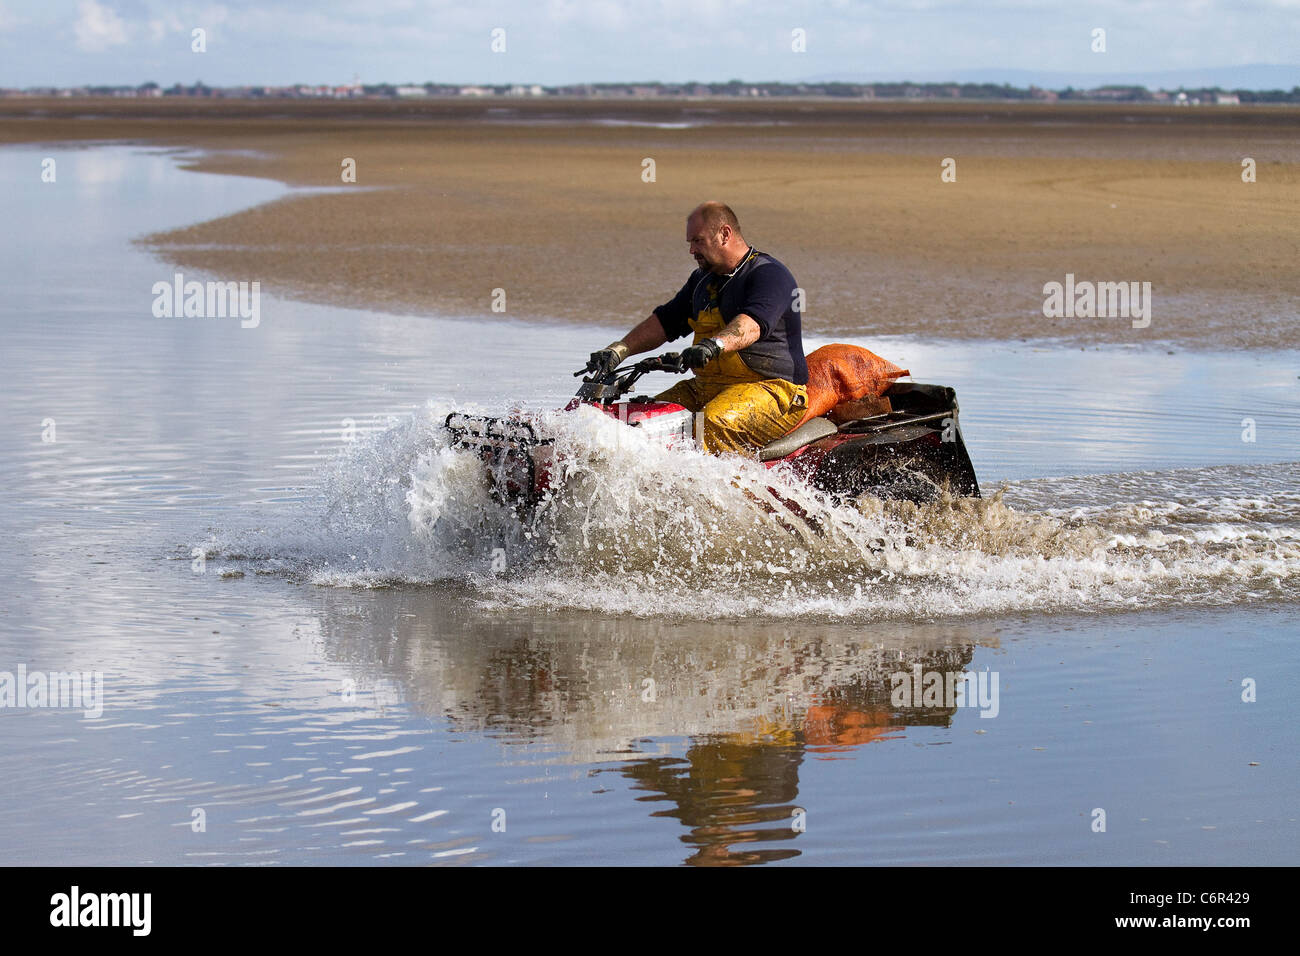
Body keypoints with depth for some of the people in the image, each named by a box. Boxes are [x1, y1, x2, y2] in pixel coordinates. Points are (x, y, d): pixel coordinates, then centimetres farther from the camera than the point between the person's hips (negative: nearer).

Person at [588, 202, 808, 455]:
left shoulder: (770, 275, -9)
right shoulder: (702, 281, 20)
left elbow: (753, 323, -28)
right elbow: (665, 321, 18)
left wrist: (714, 345, -47)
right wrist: (618, 351, 2)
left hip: (770, 388, -8)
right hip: (706, 387, 8)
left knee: (712, 425, -37)